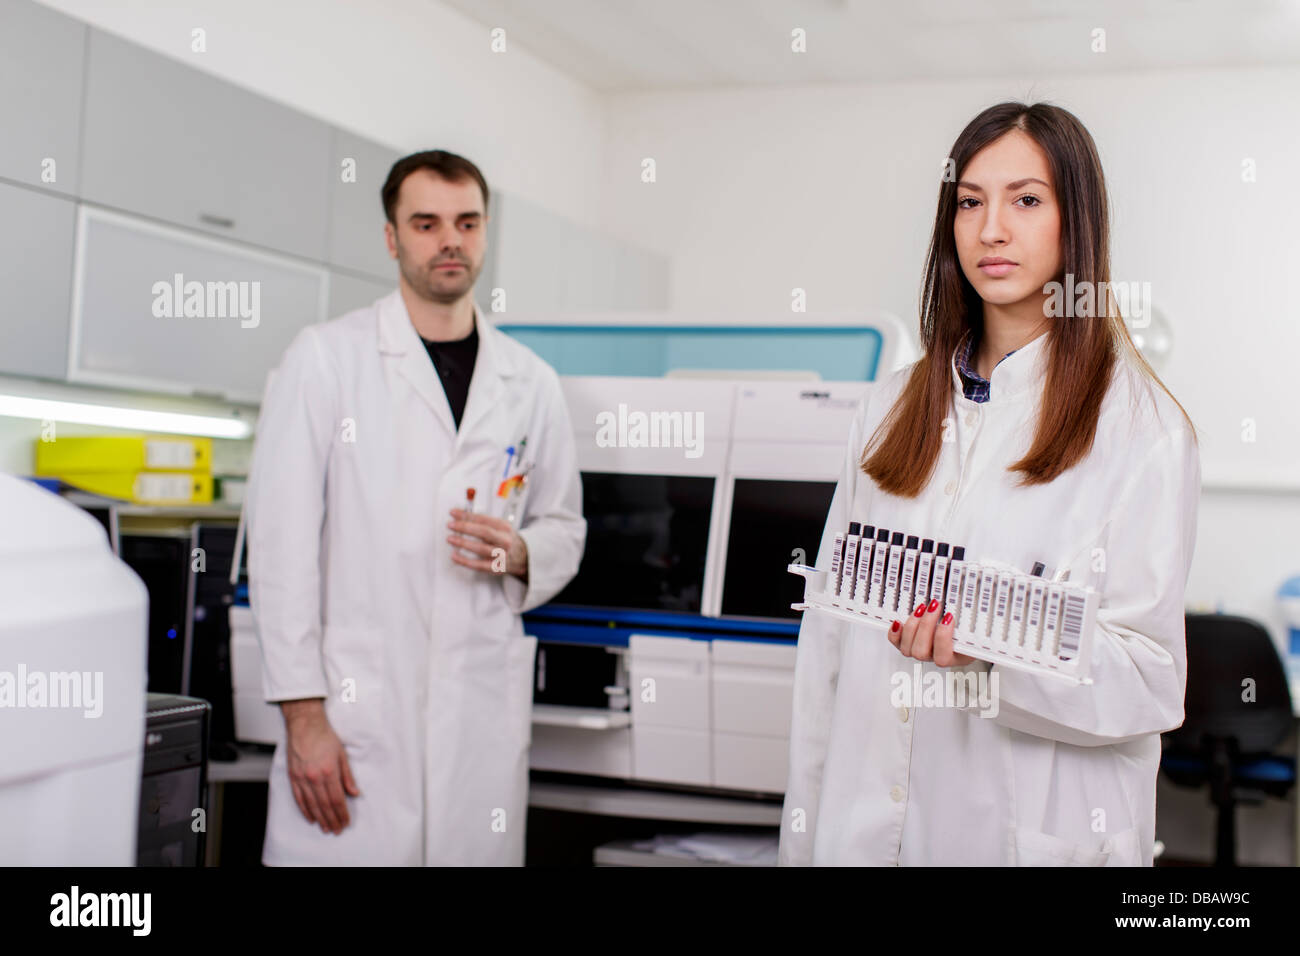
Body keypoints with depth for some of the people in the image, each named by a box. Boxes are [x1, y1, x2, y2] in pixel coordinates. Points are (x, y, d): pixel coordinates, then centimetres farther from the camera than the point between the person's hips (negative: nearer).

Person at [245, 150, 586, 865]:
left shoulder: (531, 382, 12)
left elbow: (565, 530, 20)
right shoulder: (326, 357, 1)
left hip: (484, 717, 3)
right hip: (354, 709, -3)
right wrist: (302, 714, -10)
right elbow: (282, 541, -4)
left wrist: (519, 555, -4)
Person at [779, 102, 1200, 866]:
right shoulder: (896, 405, 7)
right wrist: (805, 833, 5)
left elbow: (1149, 679, -11)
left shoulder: (1143, 427, -8)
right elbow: (830, 631, 6)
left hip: (1036, 829, -4)